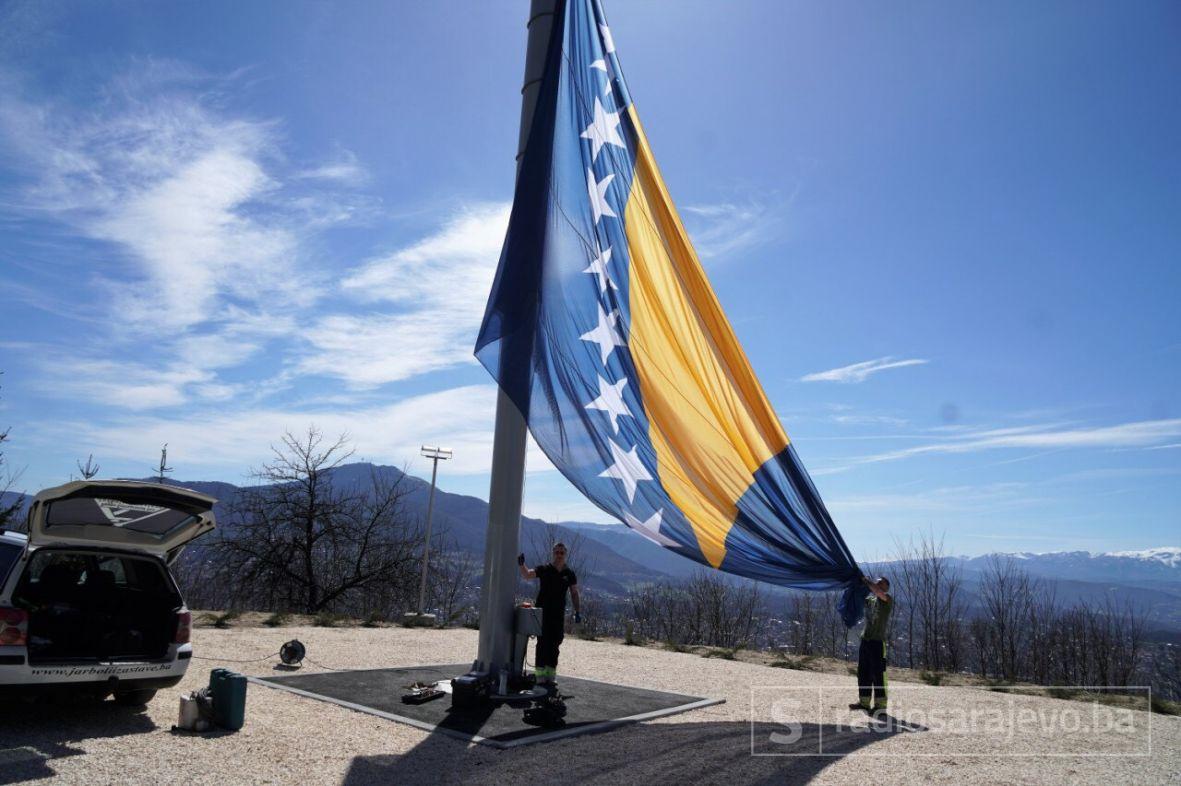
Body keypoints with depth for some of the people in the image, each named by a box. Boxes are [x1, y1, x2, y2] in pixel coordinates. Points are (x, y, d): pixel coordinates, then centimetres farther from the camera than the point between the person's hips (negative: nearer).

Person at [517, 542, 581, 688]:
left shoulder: (569, 574, 6)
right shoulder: (544, 570, -2)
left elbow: (574, 593, 10)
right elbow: (527, 574, -15)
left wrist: (578, 612, 3)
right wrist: (521, 565, -34)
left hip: (558, 614, 3)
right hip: (542, 611, -3)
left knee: (554, 644, 6)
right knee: (543, 642, -5)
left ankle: (550, 673, 14)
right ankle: (540, 673, 0)